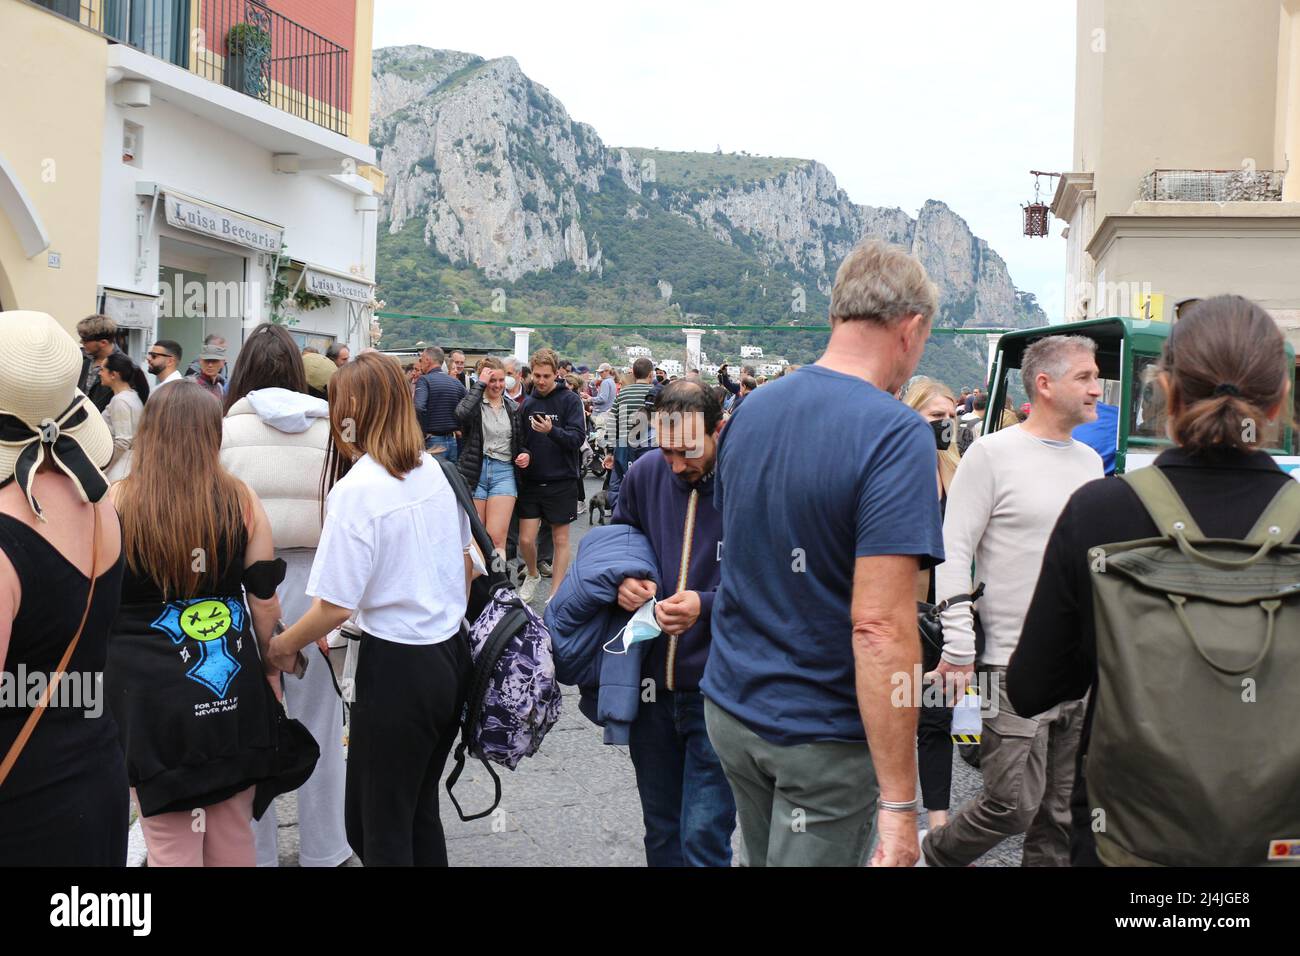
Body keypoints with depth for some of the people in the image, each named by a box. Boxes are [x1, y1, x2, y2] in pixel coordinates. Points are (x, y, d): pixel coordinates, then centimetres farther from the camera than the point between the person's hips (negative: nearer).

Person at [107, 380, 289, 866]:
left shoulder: (116, 502, -7)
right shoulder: (241, 500, -2)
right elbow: (264, 600, 3)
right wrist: (269, 670, 16)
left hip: (150, 694, -2)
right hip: (233, 695, 2)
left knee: (171, 846, 7)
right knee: (233, 837, 15)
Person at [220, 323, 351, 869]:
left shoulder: (224, 430, -7)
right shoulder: (327, 430, -3)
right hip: (314, 581, 1)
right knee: (318, 721, 13)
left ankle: (255, 852, 22)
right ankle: (323, 850, 25)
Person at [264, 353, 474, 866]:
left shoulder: (356, 489, -18)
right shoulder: (433, 470, 3)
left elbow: (334, 605, -18)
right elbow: (465, 561, 16)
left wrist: (282, 646, -1)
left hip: (396, 669, -7)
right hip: (452, 657, 7)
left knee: (376, 827, 9)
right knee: (420, 814, 21)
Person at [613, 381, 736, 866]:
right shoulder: (645, 474, 0)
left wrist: (706, 606, -24)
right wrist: (624, 580, -3)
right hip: (651, 680, 5)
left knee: (703, 840, -3)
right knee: (661, 833, 19)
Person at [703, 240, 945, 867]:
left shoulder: (751, 409, 3)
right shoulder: (896, 434, -20)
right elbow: (879, 625, -27)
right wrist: (899, 803, -24)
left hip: (731, 704, 7)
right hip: (823, 733, -7)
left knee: (766, 854, 22)